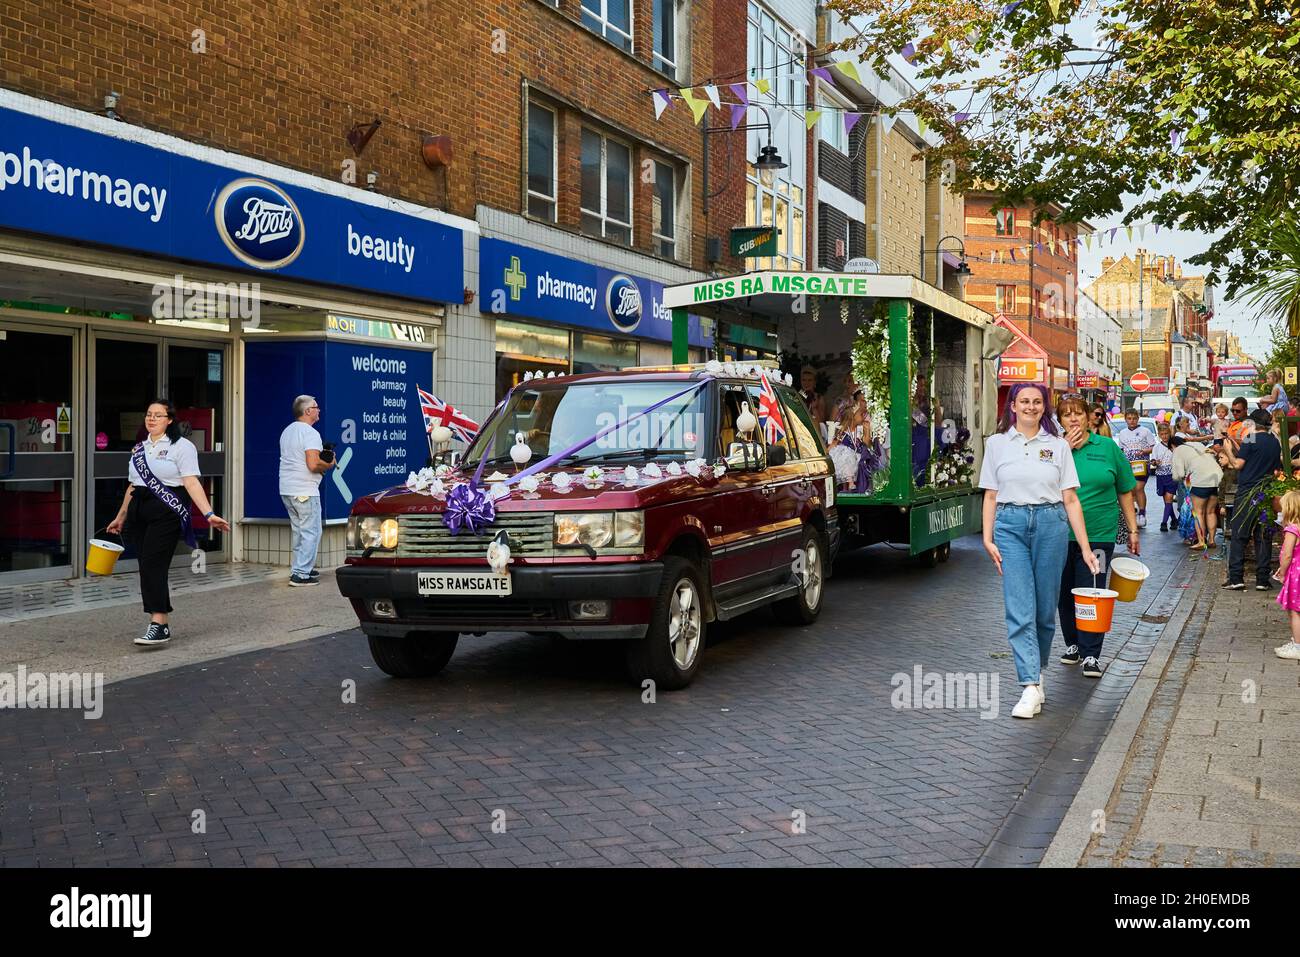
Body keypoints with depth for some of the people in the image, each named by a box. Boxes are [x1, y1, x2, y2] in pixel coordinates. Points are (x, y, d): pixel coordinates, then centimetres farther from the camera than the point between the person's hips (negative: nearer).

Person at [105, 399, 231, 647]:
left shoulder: (181, 446, -3)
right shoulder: (139, 448, 17)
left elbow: (192, 482, -11)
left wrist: (209, 514, -22)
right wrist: (121, 517, 26)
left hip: (167, 512, -7)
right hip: (140, 512, 7)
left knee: (153, 566, -16)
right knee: (147, 568, 5)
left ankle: (158, 625, -18)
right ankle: (161, 624, 12)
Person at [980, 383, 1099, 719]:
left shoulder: (1058, 445, 7)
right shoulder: (997, 443, 8)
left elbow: (1070, 499, 5)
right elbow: (991, 495, 9)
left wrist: (1085, 547, 1)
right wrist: (988, 538, 0)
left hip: (1051, 524, 1)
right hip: (1010, 525, -1)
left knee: (1045, 609, 7)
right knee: (1019, 610, -8)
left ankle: (1036, 670, 28)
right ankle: (1031, 688, -10)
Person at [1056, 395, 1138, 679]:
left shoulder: (1107, 447, 5)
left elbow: (1125, 492, 9)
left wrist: (1132, 530, 7)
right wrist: (1065, 450, -14)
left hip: (1098, 535, -1)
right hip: (1060, 535, 1)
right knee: (1065, 593, 10)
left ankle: (1091, 654, 3)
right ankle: (1072, 644, 26)